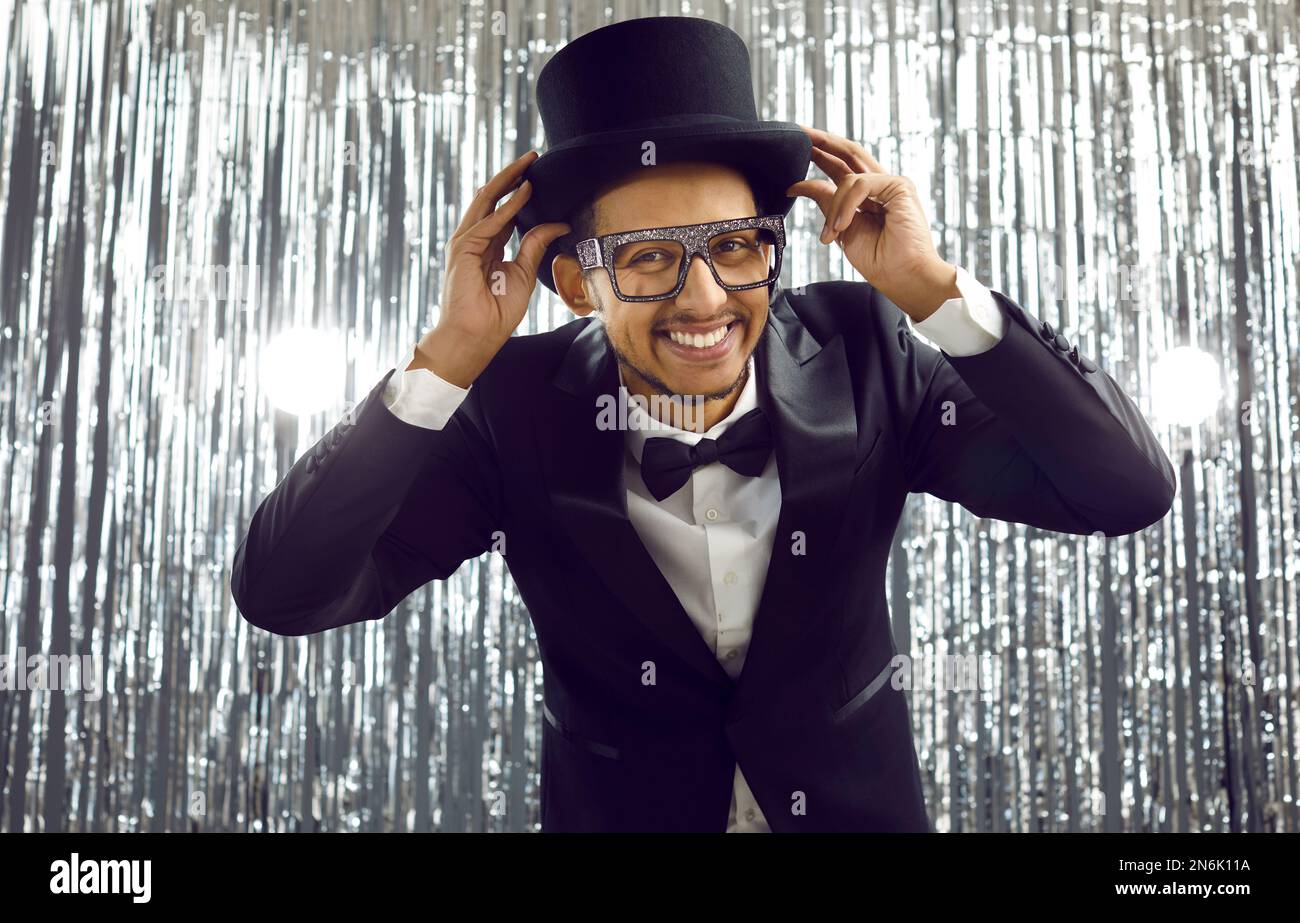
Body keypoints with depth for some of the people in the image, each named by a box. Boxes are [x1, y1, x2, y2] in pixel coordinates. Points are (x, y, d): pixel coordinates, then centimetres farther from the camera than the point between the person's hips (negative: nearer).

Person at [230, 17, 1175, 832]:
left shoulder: (863, 355, -20)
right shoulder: (515, 411, -22)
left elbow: (1129, 490, -23)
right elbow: (282, 592, -26)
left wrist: (934, 289, -32)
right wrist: (450, 356, -34)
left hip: (857, 803, 2)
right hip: (616, 808, -1)